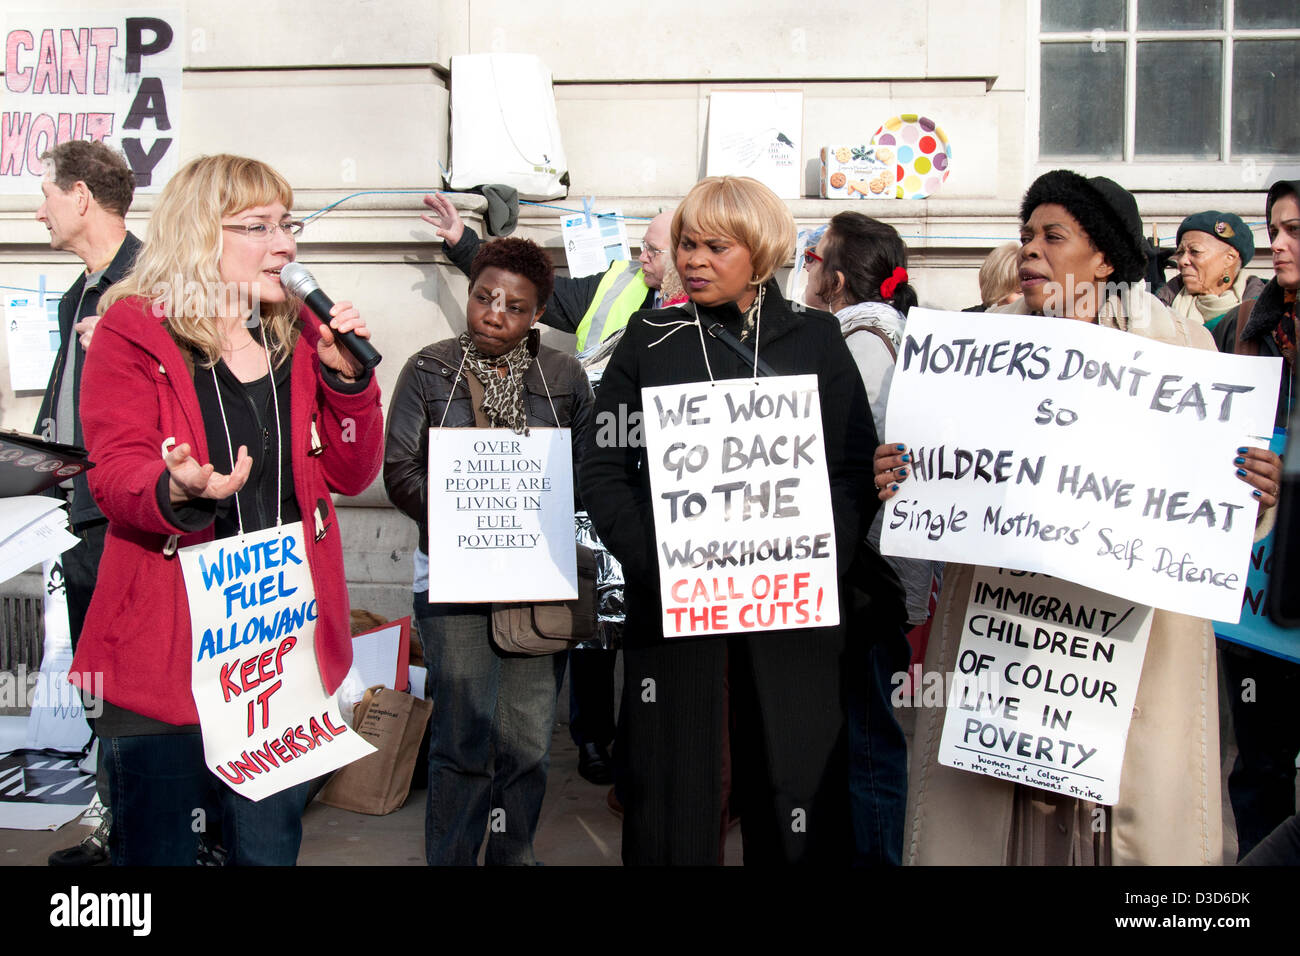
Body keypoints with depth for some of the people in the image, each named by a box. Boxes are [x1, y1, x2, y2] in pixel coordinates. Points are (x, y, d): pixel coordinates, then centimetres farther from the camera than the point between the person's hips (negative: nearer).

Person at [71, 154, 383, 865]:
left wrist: (347, 376, -7)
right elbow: (116, 474, -12)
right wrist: (178, 491, -34)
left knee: (270, 845, 14)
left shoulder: (300, 334, 10)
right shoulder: (132, 331, -3)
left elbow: (351, 474, 8)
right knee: (158, 845, 6)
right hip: (166, 640, -4)